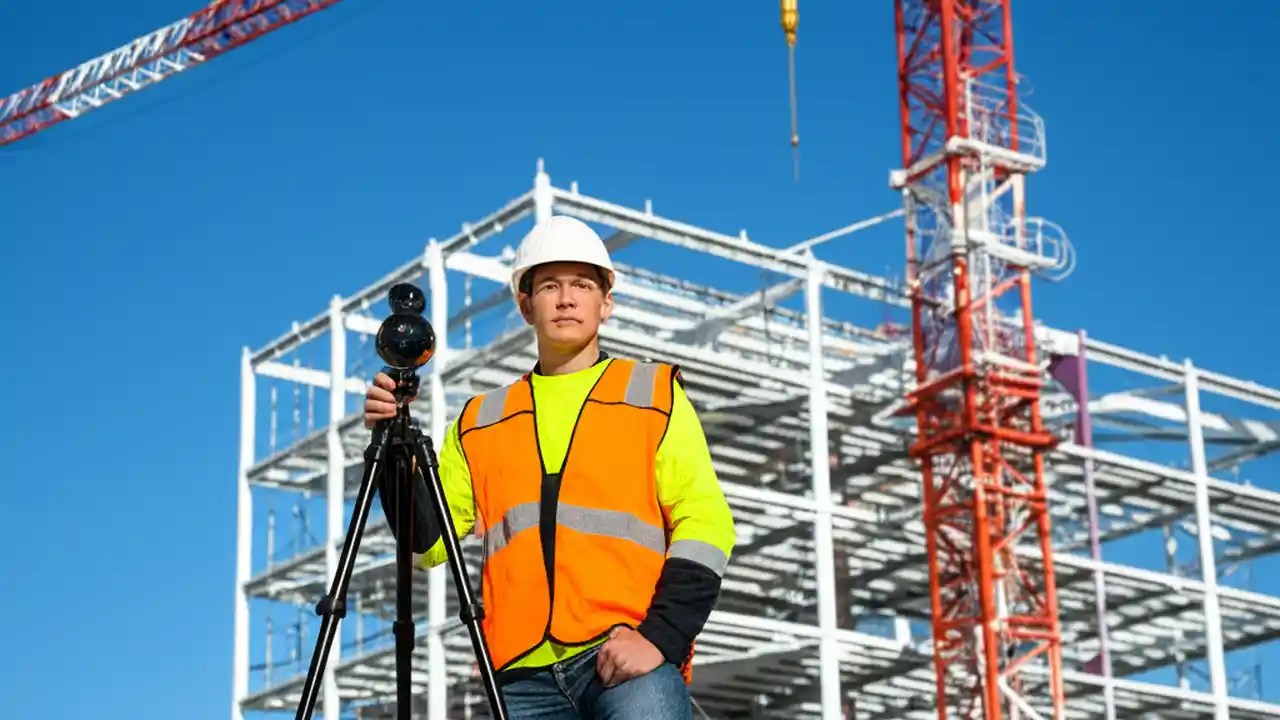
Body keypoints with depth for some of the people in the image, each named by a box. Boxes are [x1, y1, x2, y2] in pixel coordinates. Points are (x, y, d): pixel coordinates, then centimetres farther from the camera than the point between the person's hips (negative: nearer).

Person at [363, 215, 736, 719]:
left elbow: (704, 524, 2)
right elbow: (430, 542, 14)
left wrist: (660, 636, -11)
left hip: (628, 657, -3)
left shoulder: (654, 394, 12)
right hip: (524, 674, 3)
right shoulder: (480, 420, 20)